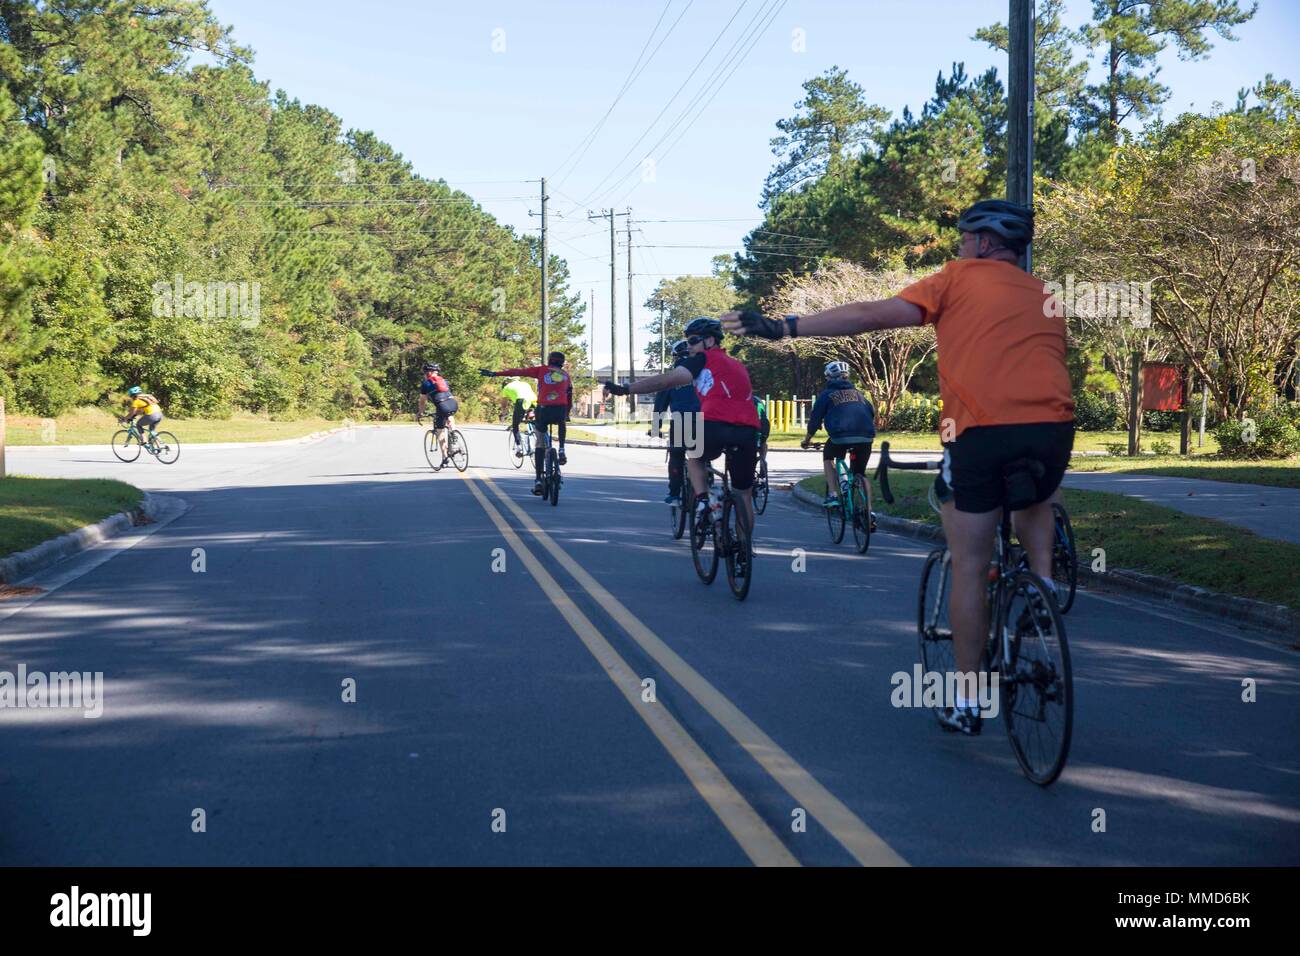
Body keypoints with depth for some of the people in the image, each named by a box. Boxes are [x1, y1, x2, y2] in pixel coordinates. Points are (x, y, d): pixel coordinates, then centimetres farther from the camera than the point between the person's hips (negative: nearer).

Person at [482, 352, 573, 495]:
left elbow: (519, 371, 7)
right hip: (561, 410, 1)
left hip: (543, 409, -1)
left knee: (540, 444, 12)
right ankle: (561, 451, 20)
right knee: (561, 423, 39)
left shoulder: (542, 370, 13)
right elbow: (569, 397, 23)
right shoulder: (566, 375, 19)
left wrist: (495, 373, 6)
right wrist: (567, 414, 38)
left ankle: (538, 481, 6)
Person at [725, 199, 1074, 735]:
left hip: (981, 430, -4)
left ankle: (966, 703, 13)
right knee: (1036, 501, 37)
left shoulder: (960, 277, 10)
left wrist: (784, 327, 2)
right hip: (1053, 428, 4)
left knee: (969, 566, 8)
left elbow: (873, 315, 2)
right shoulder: (1045, 296, 23)